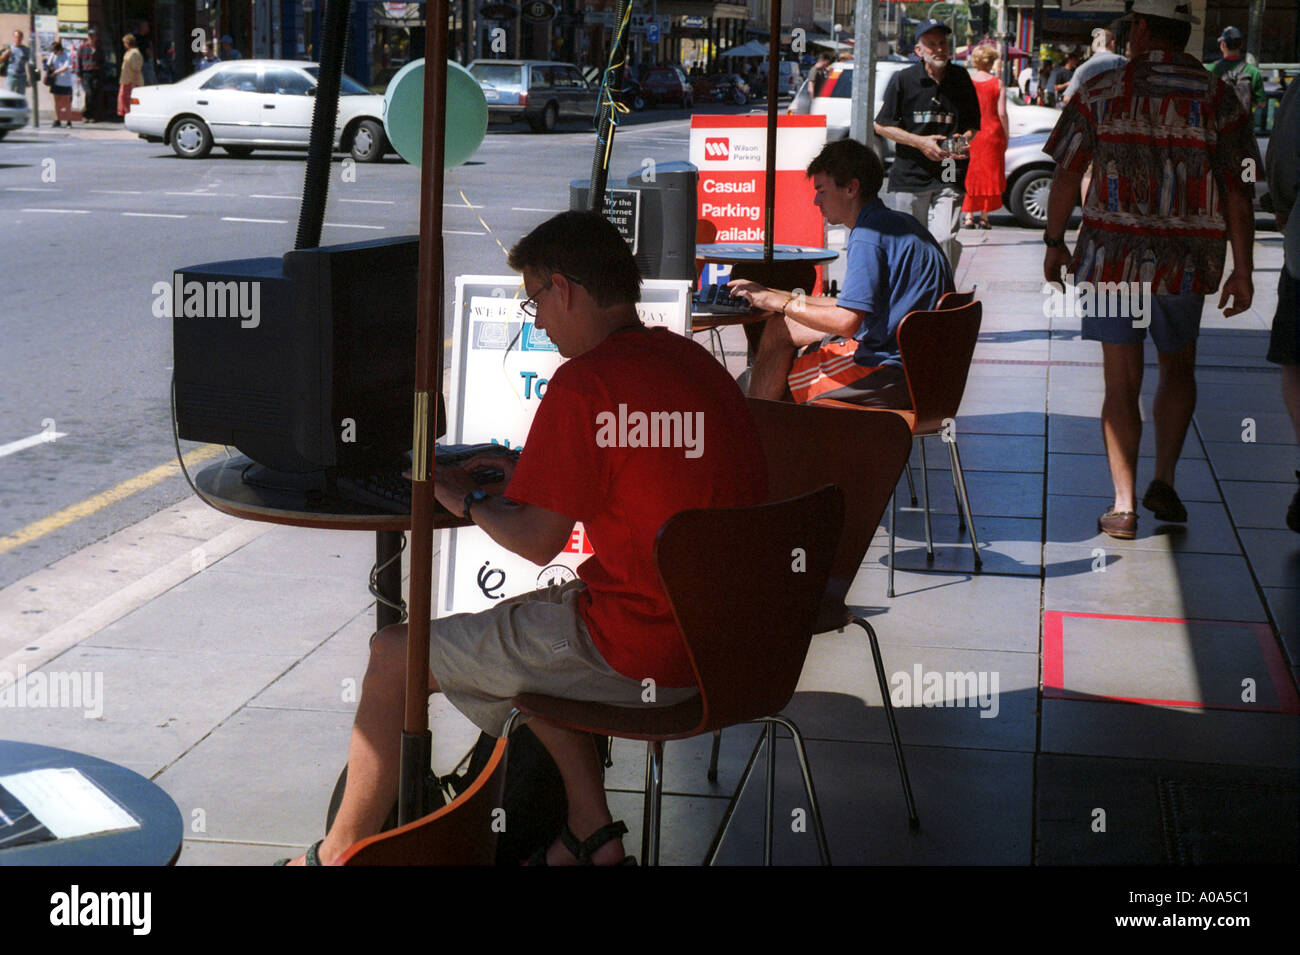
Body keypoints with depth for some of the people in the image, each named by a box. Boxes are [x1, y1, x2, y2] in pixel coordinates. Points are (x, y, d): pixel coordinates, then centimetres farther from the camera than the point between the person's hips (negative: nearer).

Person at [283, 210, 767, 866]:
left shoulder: (585, 382, -17)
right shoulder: (690, 358, 10)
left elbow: (537, 543, -13)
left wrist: (465, 498, 4)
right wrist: (530, 473, 20)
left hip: (639, 652, -9)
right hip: (721, 633, 9)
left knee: (393, 656, 5)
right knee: (520, 625, 33)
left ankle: (340, 853, 20)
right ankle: (591, 832, 27)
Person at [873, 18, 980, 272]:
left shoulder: (961, 79, 8)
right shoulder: (903, 80, 1)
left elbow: (973, 125, 18)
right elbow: (881, 126, 2)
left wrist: (964, 140, -6)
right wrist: (920, 142, -9)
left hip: (949, 177, 0)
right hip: (910, 175, 0)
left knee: (944, 239, -15)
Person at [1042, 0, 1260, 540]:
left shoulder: (1100, 93, -2)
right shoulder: (1216, 99, 0)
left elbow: (1065, 176, 0)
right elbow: (1237, 193, -3)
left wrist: (1054, 243, 12)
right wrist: (1242, 270, 2)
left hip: (1111, 255, -1)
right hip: (1185, 264, 1)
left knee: (1122, 383, 5)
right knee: (1178, 366, 22)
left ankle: (1124, 506, 3)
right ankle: (1164, 480, 14)